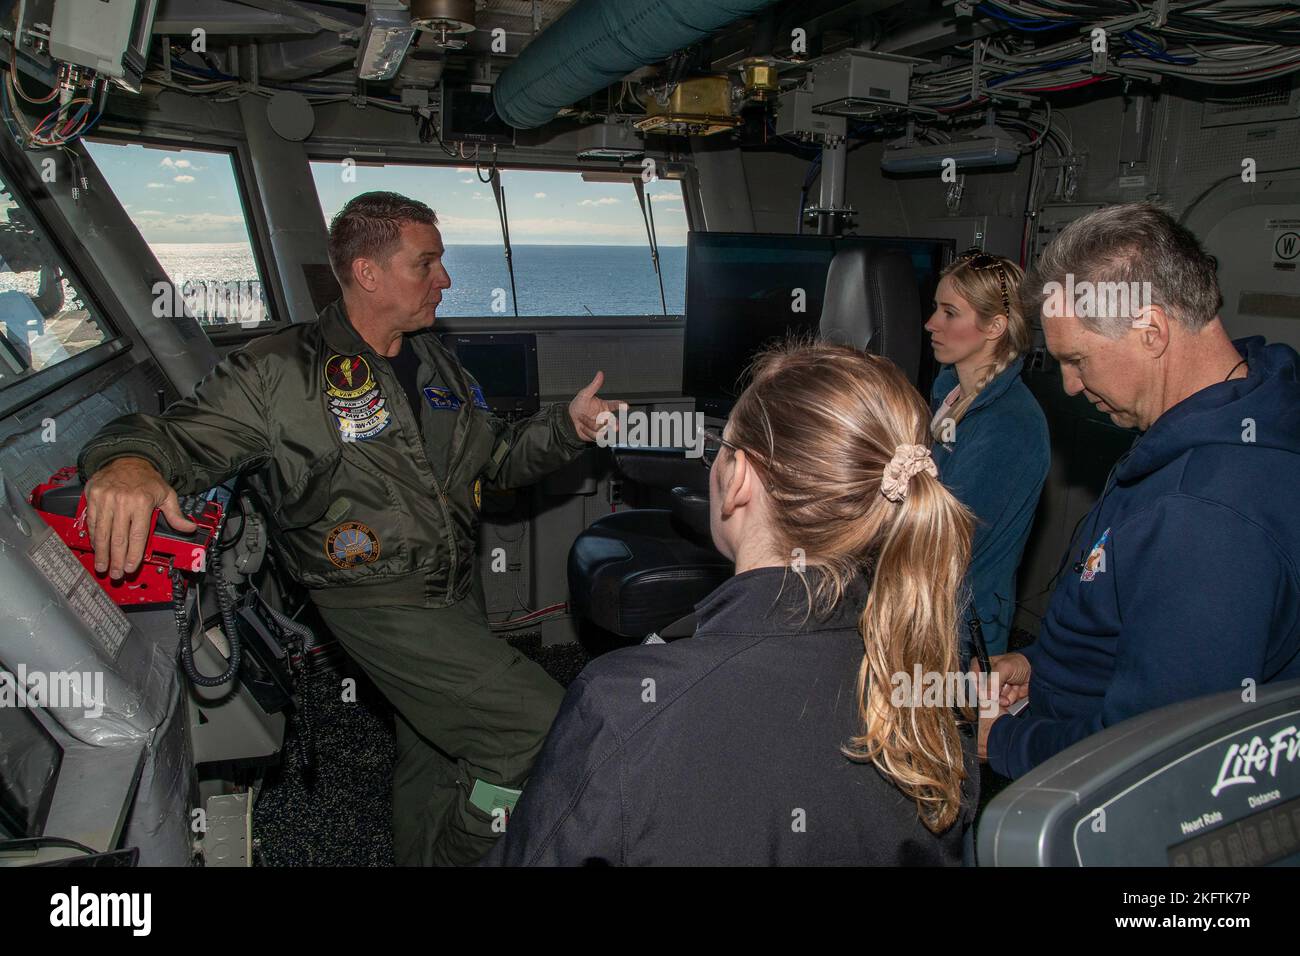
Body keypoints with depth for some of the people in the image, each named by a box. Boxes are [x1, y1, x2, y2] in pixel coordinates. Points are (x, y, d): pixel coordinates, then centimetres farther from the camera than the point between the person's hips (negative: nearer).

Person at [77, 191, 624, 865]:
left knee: (434, 756, 21)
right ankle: (456, 855, 8)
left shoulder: (434, 362, 9)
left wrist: (568, 426, -5)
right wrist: (129, 461, -39)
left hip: (458, 586, 7)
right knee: (542, 724, -16)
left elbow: (496, 458, 13)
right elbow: (177, 436, -14)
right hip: (378, 601, -7)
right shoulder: (279, 373, -13)